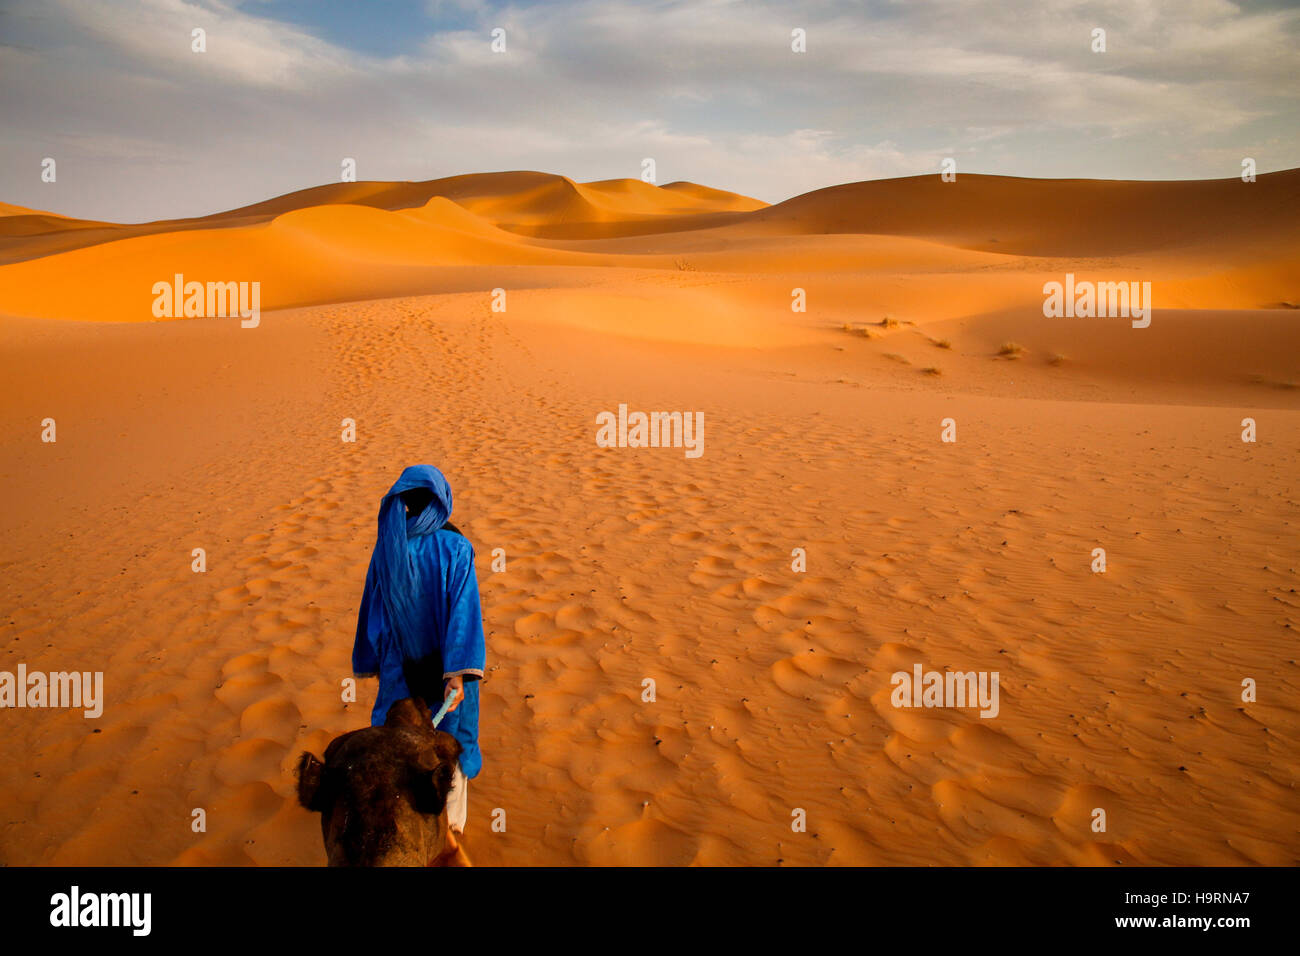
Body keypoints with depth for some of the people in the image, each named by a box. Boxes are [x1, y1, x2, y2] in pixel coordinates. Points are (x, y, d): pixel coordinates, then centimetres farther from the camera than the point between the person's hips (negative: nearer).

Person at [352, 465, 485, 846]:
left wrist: (372, 663, 10)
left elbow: (372, 608, -2)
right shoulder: (455, 548, -18)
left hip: (402, 667, 2)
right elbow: (464, 610, -27)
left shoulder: (386, 549, -10)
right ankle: (450, 826, 27)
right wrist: (459, 674, -30)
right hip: (446, 664, -2)